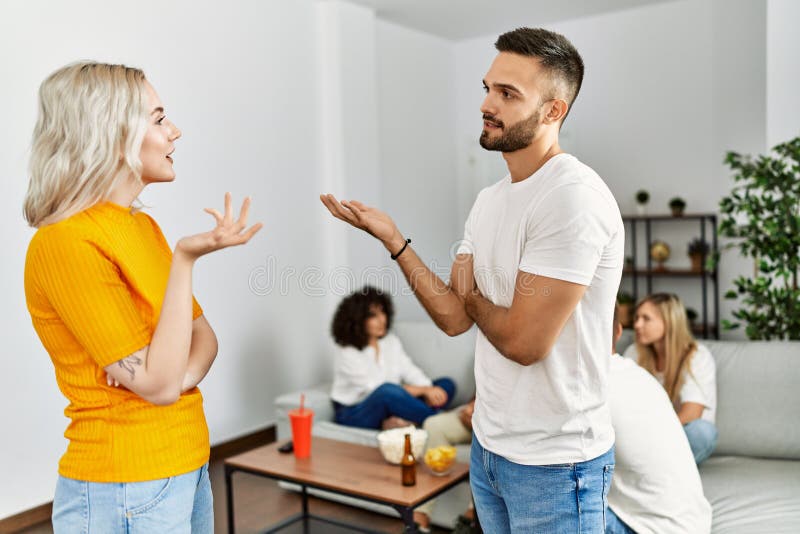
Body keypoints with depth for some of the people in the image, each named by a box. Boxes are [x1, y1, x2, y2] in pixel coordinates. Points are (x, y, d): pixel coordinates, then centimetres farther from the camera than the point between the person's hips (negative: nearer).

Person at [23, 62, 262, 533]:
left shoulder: (143, 225, 6)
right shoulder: (65, 244, -20)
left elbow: (203, 335, 7)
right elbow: (158, 385, -22)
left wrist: (185, 373, -14)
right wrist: (185, 260, -26)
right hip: (124, 494, -7)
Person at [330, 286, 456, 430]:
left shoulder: (391, 342, 5)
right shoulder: (348, 354, -15)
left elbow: (411, 372, -1)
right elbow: (380, 391, -22)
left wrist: (428, 389, -22)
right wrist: (423, 390, -24)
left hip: (389, 409, 7)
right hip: (353, 415, -7)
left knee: (447, 384, -9)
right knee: (388, 391, -39)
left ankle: (402, 421, -31)